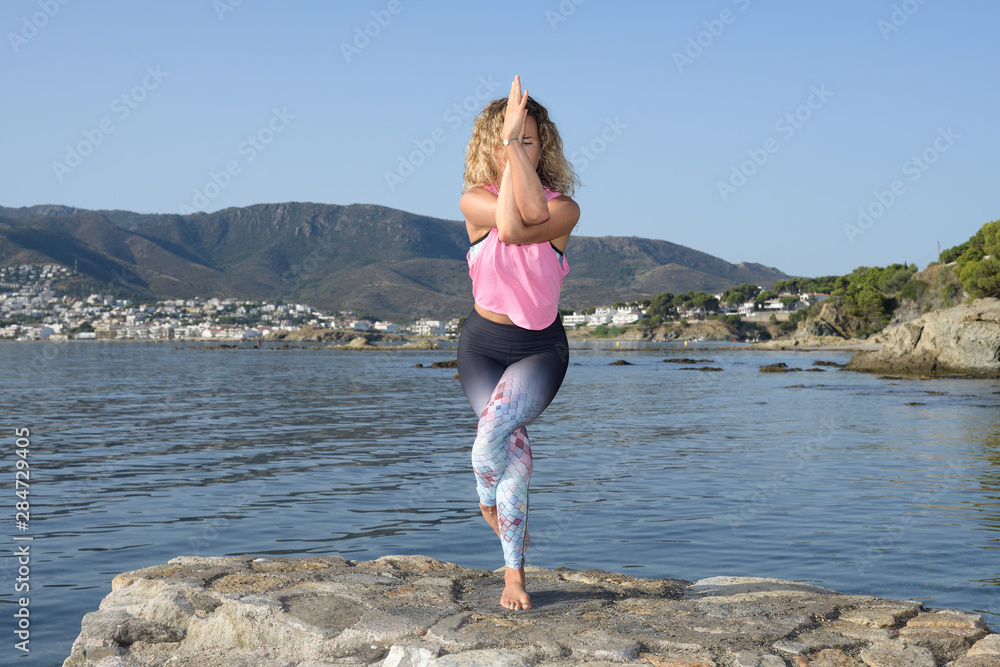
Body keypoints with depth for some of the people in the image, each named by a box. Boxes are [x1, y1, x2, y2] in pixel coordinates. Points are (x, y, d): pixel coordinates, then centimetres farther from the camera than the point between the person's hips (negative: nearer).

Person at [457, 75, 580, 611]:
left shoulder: (564, 208, -8)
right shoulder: (473, 201, -6)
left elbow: (534, 217, -31)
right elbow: (509, 226, -28)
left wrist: (518, 146, -28)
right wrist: (506, 143, -26)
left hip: (541, 346, -1)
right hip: (483, 343, 1)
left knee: (496, 426, -26)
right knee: (514, 444, -18)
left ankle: (490, 505, 3)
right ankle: (513, 570, 0)